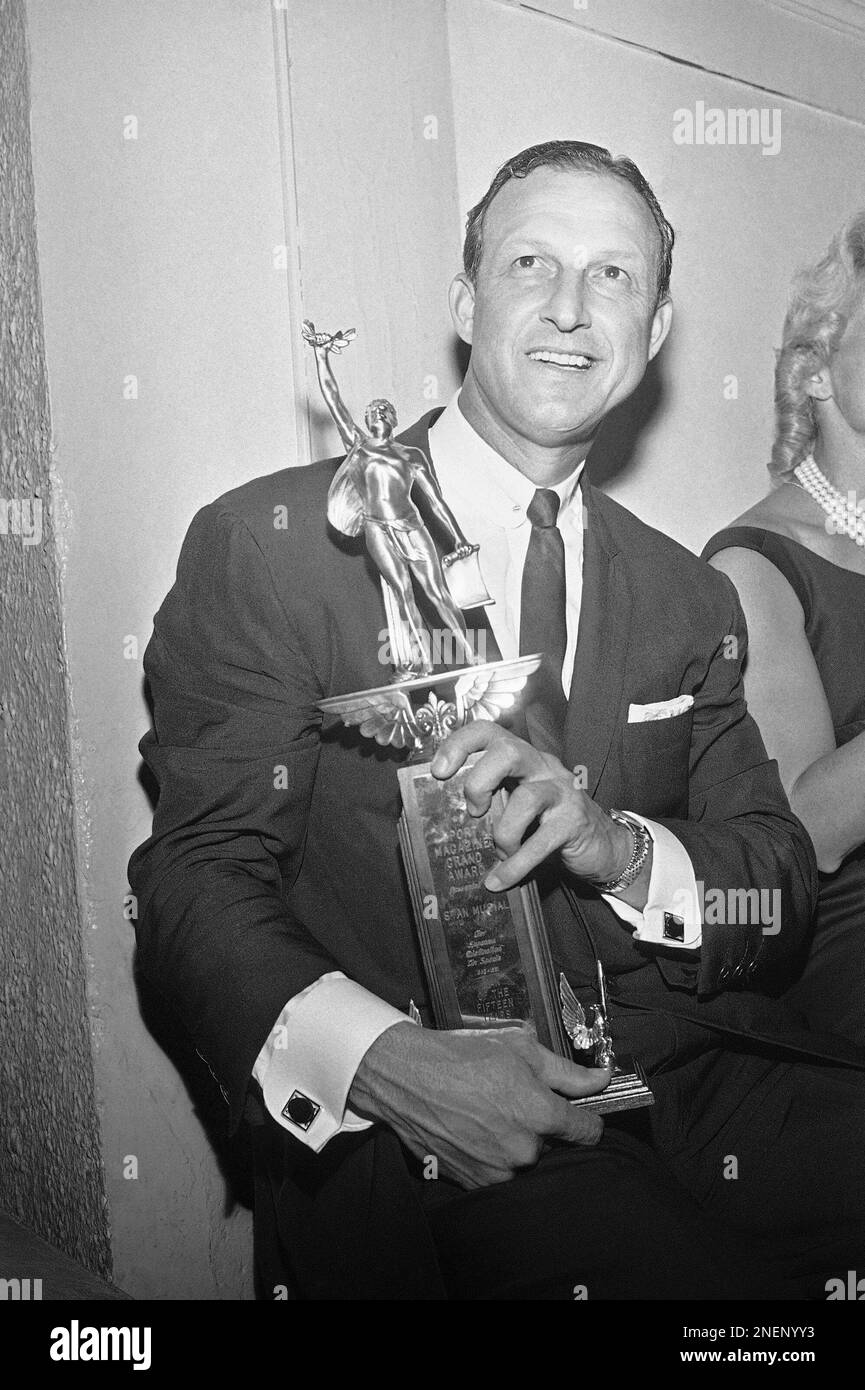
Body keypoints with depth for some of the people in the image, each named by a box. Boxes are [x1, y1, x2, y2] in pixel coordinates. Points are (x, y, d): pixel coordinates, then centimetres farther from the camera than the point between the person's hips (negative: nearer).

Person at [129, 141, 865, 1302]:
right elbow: (198, 881, -7)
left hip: (692, 1076, 6)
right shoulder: (269, 545, -3)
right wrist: (385, 1059, -26)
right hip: (408, 1141, -5)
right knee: (707, 1273, -30)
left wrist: (619, 847, -15)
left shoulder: (692, 599, 13)